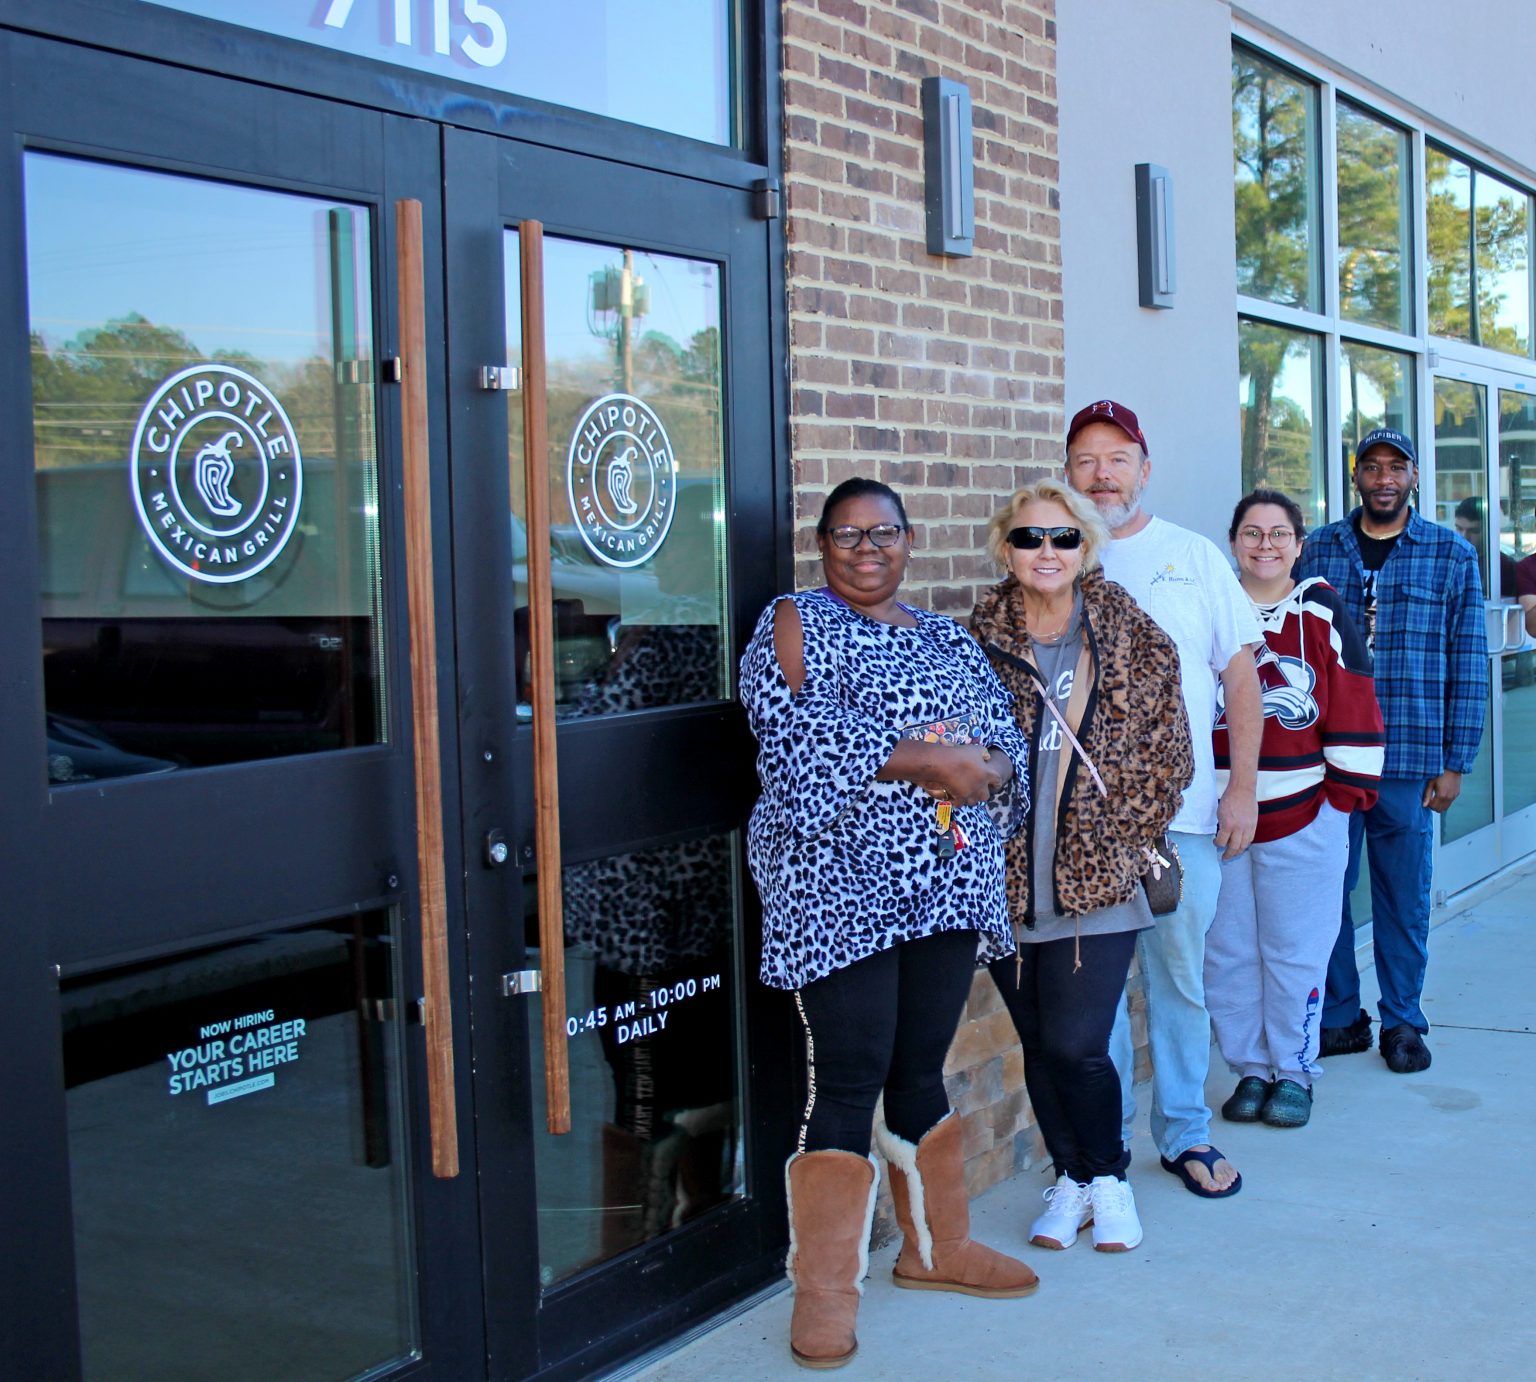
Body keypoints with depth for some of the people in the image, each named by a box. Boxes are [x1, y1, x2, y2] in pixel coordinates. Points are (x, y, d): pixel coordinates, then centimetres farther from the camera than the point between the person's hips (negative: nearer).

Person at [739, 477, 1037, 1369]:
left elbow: (1006, 735, 13)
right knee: (849, 1079, -6)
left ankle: (938, 1245, 29)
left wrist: (983, 764, -12)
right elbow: (801, 735, -15)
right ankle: (826, 1288, 4)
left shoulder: (947, 639, 18)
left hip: (948, 885, 6)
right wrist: (927, 759, -20)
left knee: (922, 1069, 14)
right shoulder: (794, 626, 0)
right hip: (840, 887, -5)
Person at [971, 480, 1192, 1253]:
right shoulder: (978, 640, 3)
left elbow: (1166, 754, 2)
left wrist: (1119, 841, -3)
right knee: (1038, 1044, 11)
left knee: (1076, 1045, -6)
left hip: (1098, 880, -2)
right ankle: (1071, 1179, 31)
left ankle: (1109, 1177, 19)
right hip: (1005, 884, 2)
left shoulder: (1133, 639, 1)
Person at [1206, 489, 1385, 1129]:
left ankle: (1294, 1074, 19)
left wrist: (1346, 793, -3)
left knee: (1294, 953, 4)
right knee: (1227, 953, 7)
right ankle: (1249, 1070, 22)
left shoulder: (1323, 616, 1)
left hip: (1303, 818, -2)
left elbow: (1355, 716, 1)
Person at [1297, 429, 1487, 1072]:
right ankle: (1338, 1018, 19)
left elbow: (1468, 664, 4)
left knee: (1404, 896, 7)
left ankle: (1402, 1022, 22)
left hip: (1409, 760, -1)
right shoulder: (1316, 550, 7)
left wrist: (1454, 763, 0)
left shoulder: (1451, 555, 4)